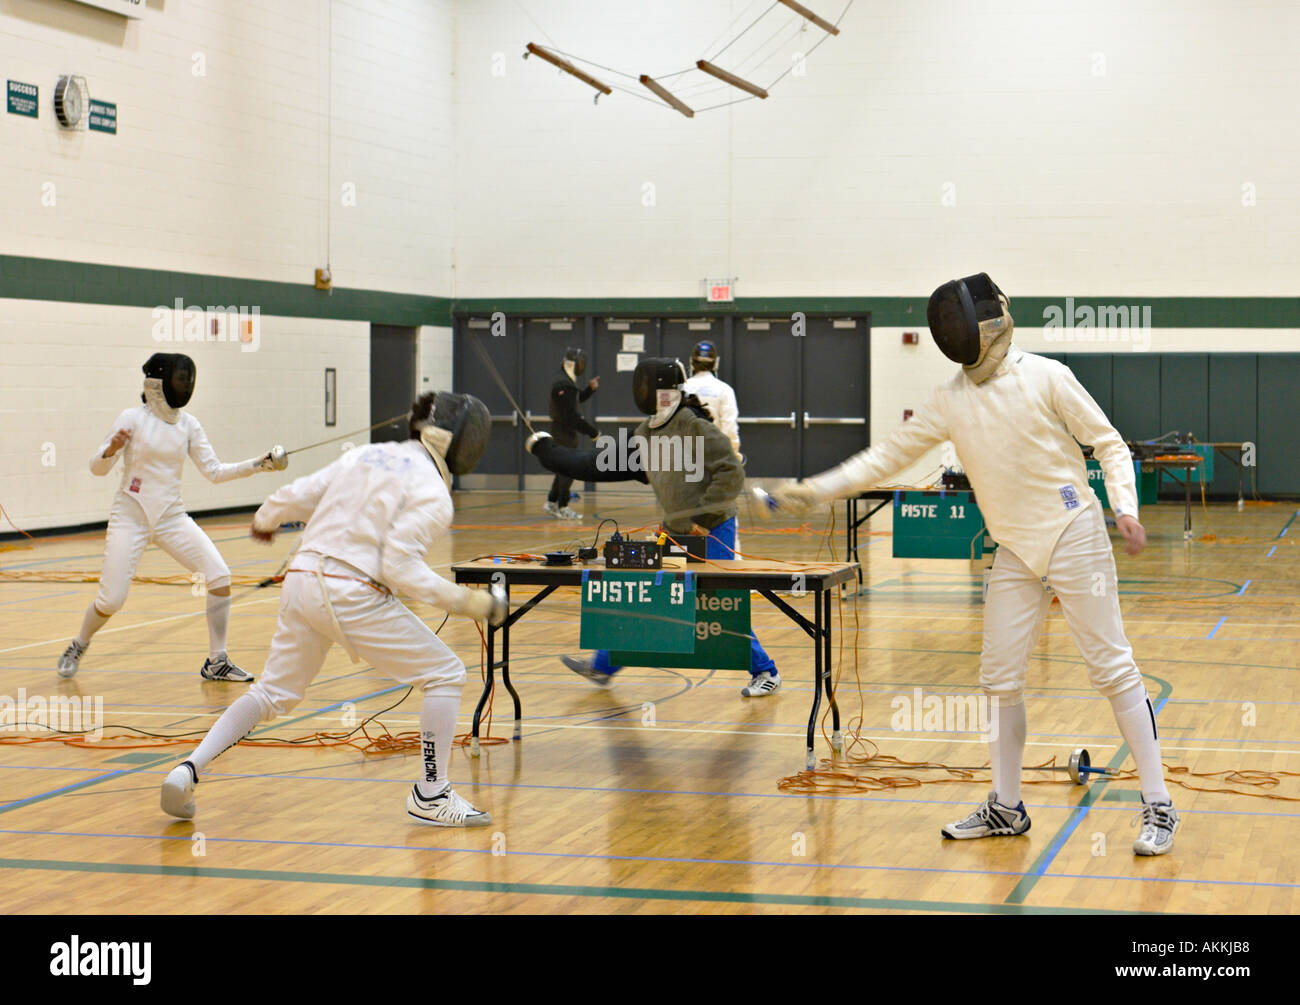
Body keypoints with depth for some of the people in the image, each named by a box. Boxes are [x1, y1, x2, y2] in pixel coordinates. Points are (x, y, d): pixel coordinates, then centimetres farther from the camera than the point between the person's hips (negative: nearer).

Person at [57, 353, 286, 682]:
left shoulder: (188, 424, 4)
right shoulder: (133, 418, -9)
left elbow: (214, 472, 4)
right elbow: (98, 468, -8)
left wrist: (258, 464, -8)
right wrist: (111, 449, -29)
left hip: (171, 516, 4)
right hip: (130, 516, -4)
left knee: (220, 577, -13)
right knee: (112, 600, -9)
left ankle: (216, 662, -2)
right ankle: (78, 648, 23)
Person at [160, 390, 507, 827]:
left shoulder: (365, 455, 14)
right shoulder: (431, 490, -6)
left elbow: (295, 496, 15)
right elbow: (400, 567, -16)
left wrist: (264, 519, 35)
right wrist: (464, 600, -13)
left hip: (302, 581, 7)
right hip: (352, 594, -7)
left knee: (272, 694, 21)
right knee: (444, 675, 6)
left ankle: (188, 770, 7)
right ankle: (431, 796, 7)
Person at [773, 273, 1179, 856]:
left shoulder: (1045, 377, -10)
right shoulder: (951, 400, 4)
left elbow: (1108, 444, -5)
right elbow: (888, 457, 7)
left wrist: (1126, 509, -19)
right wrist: (814, 491, 0)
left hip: (1074, 539, -5)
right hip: (1015, 552, 6)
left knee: (1112, 670, -6)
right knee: (1000, 679, 5)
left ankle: (1157, 807, -1)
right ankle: (1006, 808, 19)